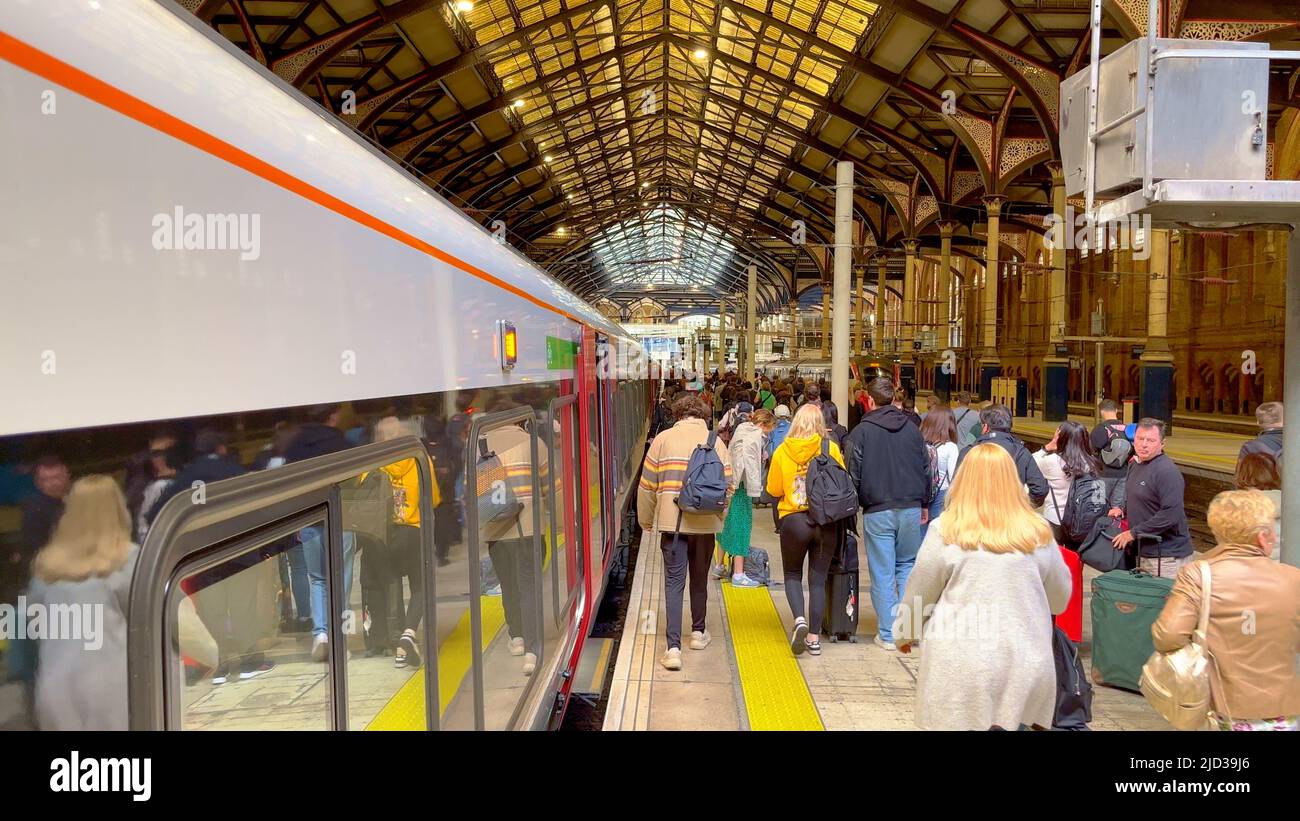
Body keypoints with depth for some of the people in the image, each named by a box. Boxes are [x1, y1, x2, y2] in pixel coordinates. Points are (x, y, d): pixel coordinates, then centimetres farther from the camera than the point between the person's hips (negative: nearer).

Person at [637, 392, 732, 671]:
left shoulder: (663, 439, 0)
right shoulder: (716, 442, 3)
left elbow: (647, 485, 0)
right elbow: (727, 486, 2)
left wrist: (646, 520, 12)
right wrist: (718, 517, 18)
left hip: (672, 522, -2)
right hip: (705, 523, 2)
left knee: (673, 583, 0)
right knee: (700, 579, 19)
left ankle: (673, 648, -7)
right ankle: (698, 632, 35)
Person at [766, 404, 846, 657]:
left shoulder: (782, 451, -4)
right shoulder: (831, 449, -5)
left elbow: (773, 489, 1)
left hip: (793, 520, 0)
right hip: (827, 522, 1)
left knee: (793, 574, 17)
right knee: (818, 579, 10)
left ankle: (799, 619, -6)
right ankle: (814, 638, 11)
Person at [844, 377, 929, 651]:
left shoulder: (862, 431, -7)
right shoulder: (912, 428, 6)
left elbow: (854, 474, -7)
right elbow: (926, 469, 10)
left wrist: (856, 504, 8)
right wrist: (923, 503, 20)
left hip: (878, 511, -4)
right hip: (911, 508, 4)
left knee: (882, 573, 3)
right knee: (908, 567, 17)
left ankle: (888, 634, 8)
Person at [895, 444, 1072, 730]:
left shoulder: (946, 532, -6)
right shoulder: (1038, 535, 2)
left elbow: (918, 594, 3)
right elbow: (1060, 598, 15)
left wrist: (905, 634, 20)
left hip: (960, 668, -2)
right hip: (1025, 669, 2)